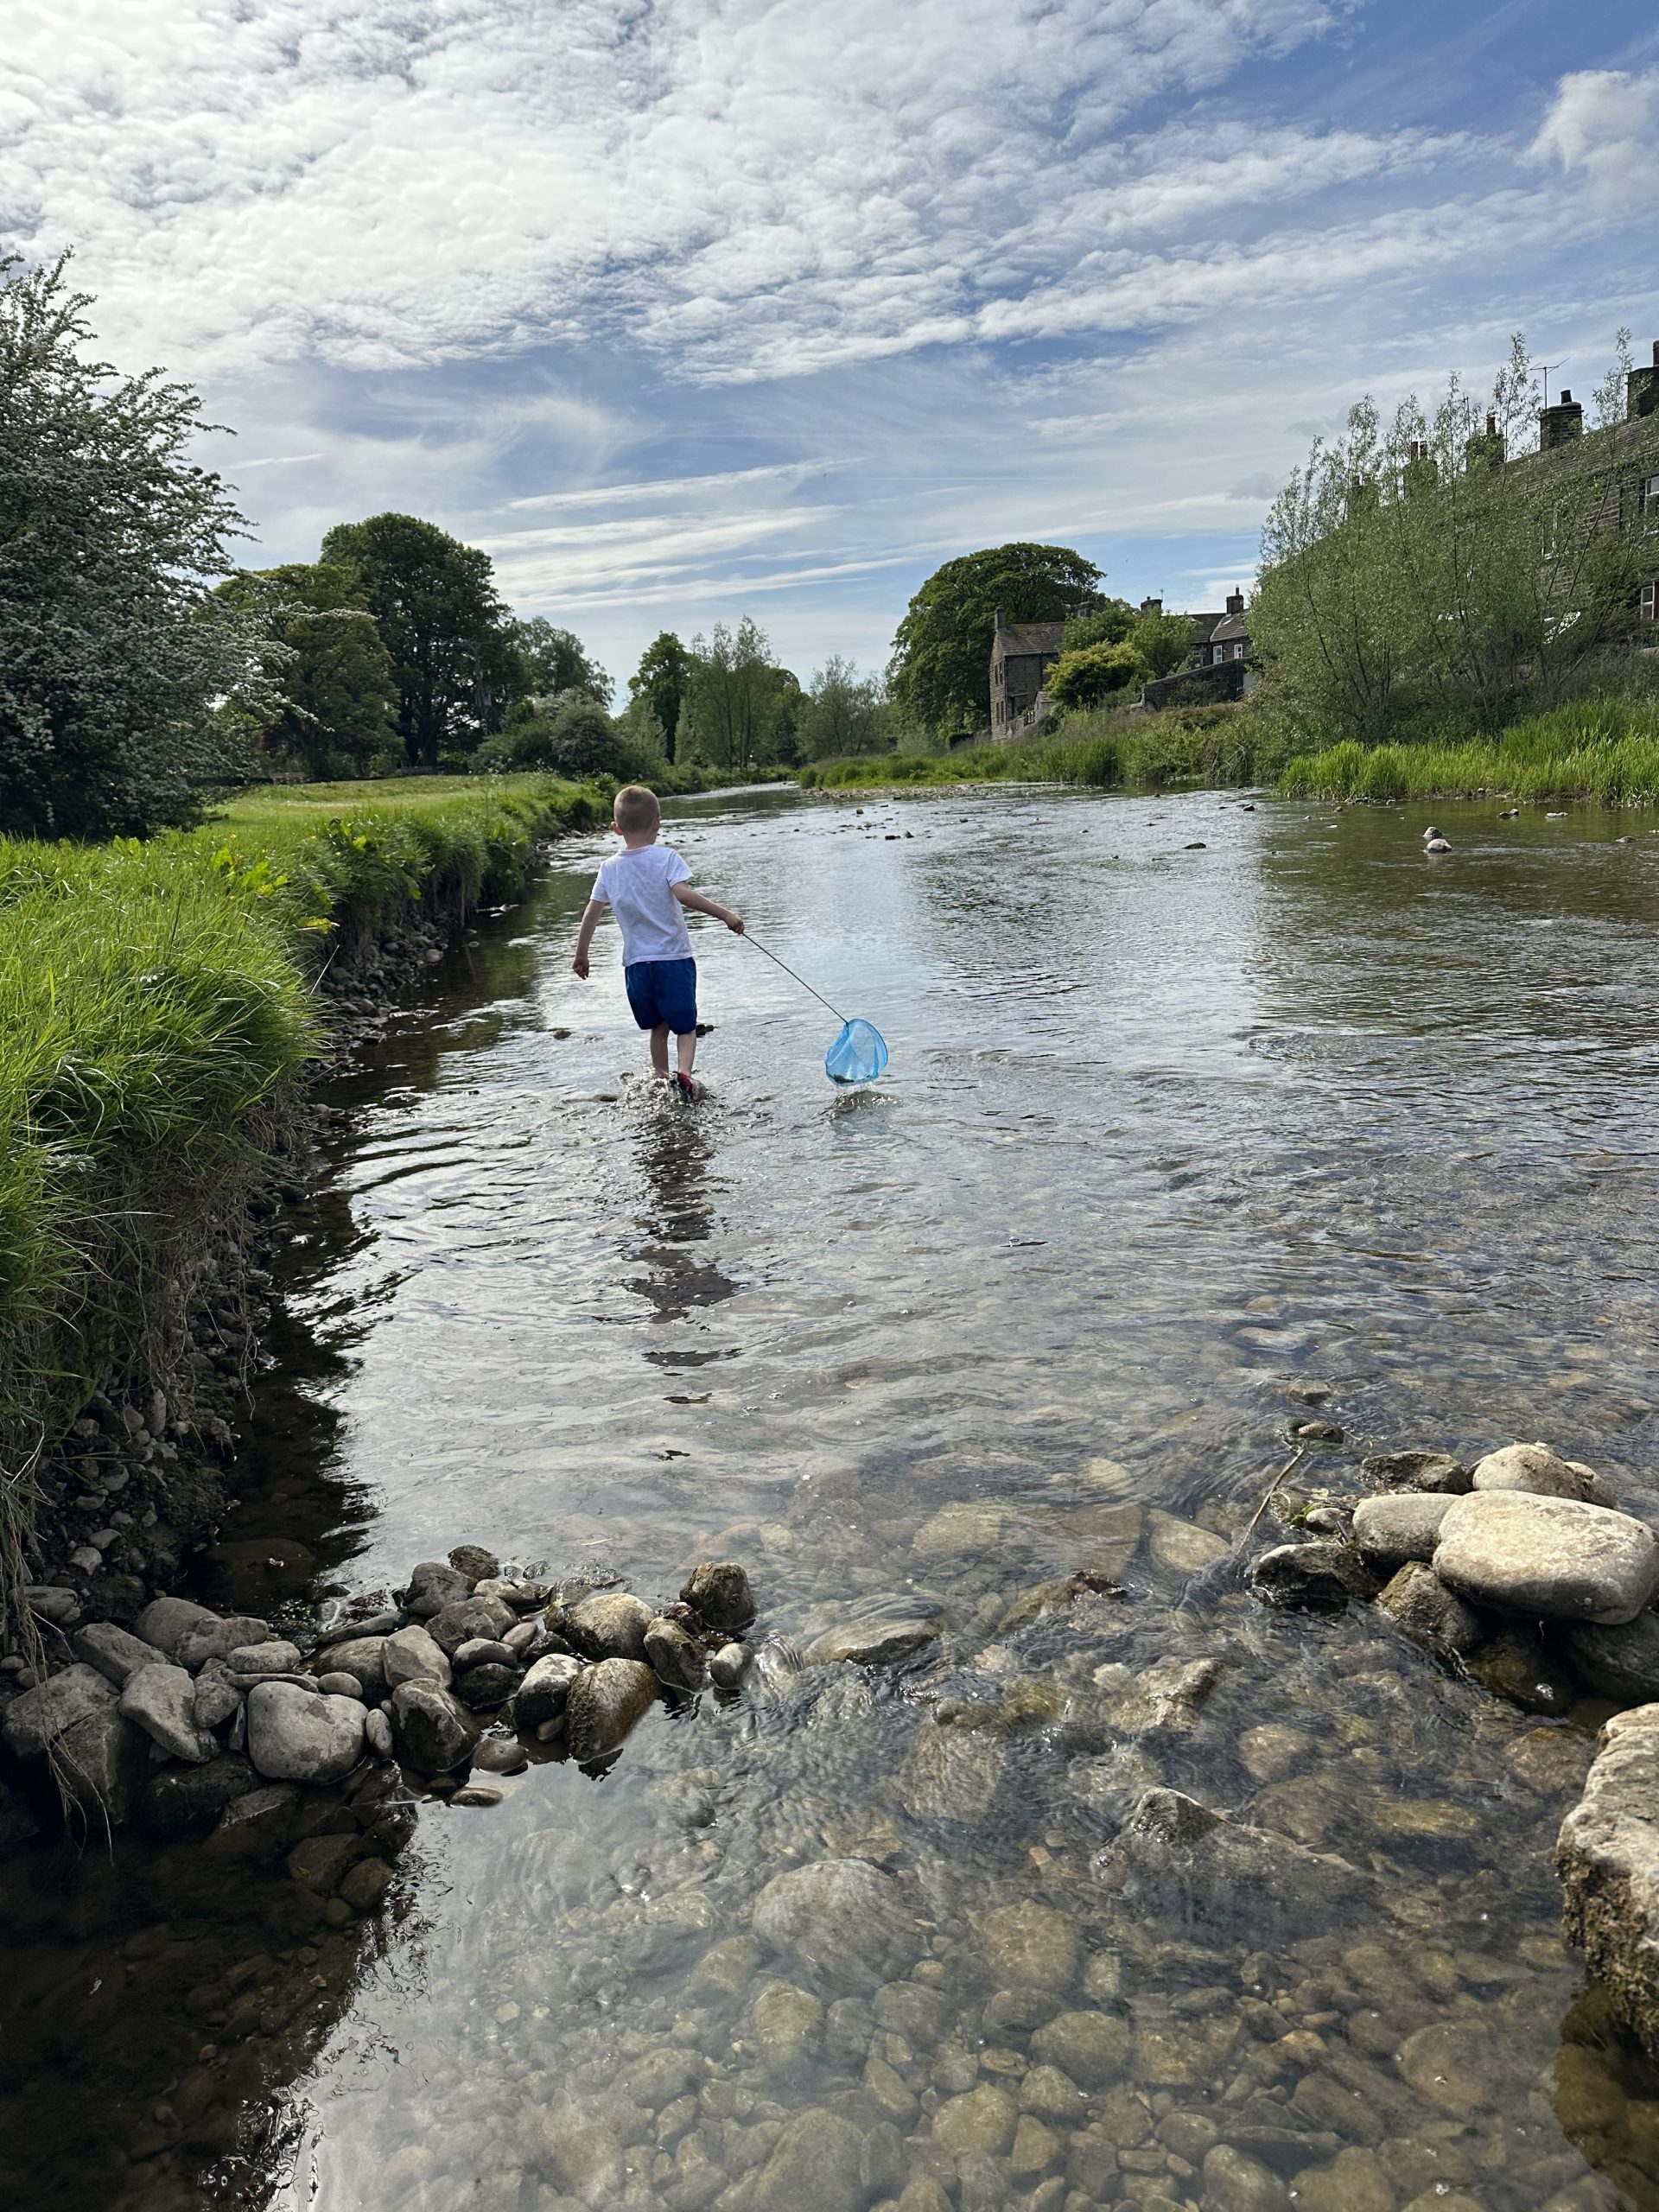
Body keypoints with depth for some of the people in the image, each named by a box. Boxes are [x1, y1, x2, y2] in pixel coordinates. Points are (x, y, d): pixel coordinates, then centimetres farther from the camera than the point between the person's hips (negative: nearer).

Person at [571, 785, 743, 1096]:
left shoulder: (610, 868, 3)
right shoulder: (666, 857, -8)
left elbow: (591, 914, 5)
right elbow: (682, 893, -25)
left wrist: (580, 955, 16)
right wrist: (725, 914, -24)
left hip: (636, 964, 3)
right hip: (674, 959, -3)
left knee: (658, 1027, 21)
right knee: (686, 1026, 7)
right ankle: (684, 1071, -17)